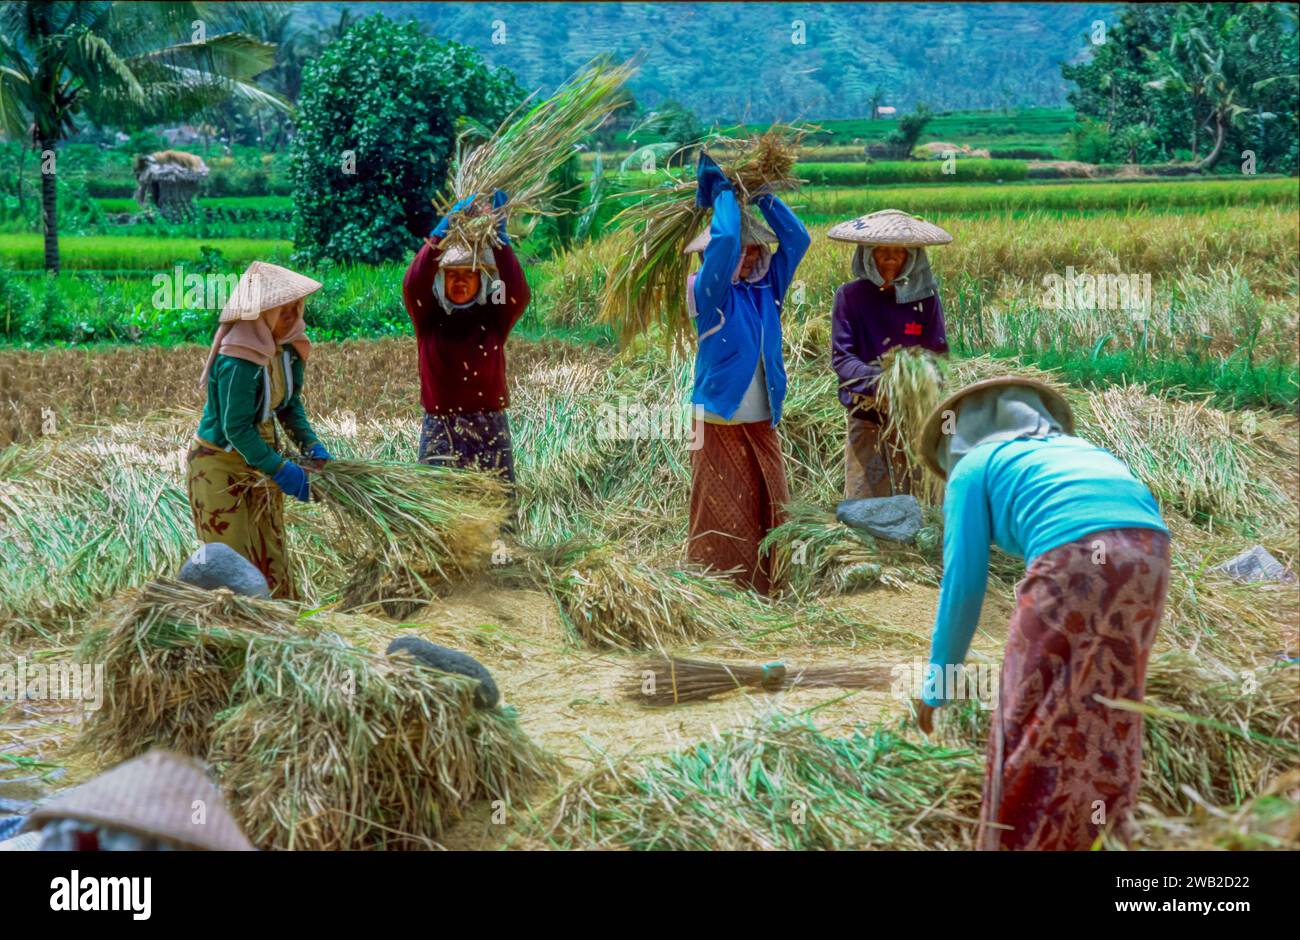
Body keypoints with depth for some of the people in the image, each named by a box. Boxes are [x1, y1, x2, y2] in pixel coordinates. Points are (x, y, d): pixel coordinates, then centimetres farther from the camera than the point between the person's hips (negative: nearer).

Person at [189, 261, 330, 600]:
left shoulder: (288, 346, -5)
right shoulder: (238, 362, -29)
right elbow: (236, 429, -26)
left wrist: (311, 445, -7)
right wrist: (281, 471, -24)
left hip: (260, 458, 8)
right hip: (220, 466, -8)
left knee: (271, 554, 14)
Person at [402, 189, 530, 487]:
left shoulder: (493, 318, 3)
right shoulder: (428, 318, 3)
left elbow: (518, 294, -15)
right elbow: (413, 285, -15)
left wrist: (499, 237, -23)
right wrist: (442, 233, -26)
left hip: (489, 427, 0)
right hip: (441, 428, 0)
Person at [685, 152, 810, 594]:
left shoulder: (766, 288, 8)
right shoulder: (710, 292, -9)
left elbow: (797, 238, 9)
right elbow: (724, 238, -23)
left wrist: (763, 195, 3)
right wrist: (724, 191, -9)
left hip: (763, 426, 6)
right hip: (721, 425, -6)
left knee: (769, 518, 9)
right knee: (722, 522, -2)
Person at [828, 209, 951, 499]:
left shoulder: (925, 295, 1)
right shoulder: (850, 295, -2)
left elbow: (938, 354, 1)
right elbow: (841, 358, -6)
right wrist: (878, 380, -24)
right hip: (866, 417, -1)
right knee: (863, 498, 0)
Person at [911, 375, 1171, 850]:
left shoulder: (974, 467, 20)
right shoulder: (1076, 448, 36)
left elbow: (963, 582, 16)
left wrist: (938, 681, 25)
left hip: (1074, 558, -6)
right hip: (1147, 552, 6)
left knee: (1031, 723, 8)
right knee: (1109, 716, 19)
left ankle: (1022, 843, 13)